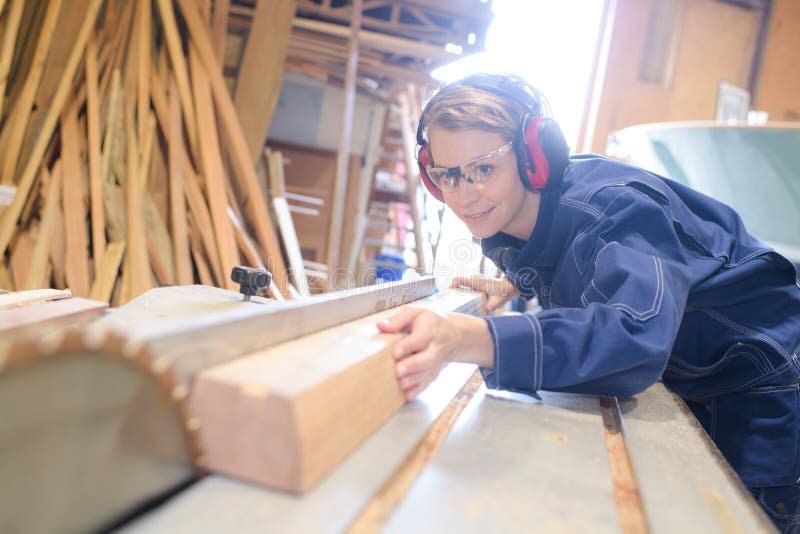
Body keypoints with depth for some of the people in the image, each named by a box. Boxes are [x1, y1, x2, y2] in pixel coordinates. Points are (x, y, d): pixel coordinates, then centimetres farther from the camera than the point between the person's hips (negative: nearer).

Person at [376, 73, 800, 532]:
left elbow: (636, 338, -55)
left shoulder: (613, 209, -36)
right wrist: (512, 285, -6)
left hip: (760, 381, -7)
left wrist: (463, 339, -65)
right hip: (671, 378, 7)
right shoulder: (504, 217, -10)